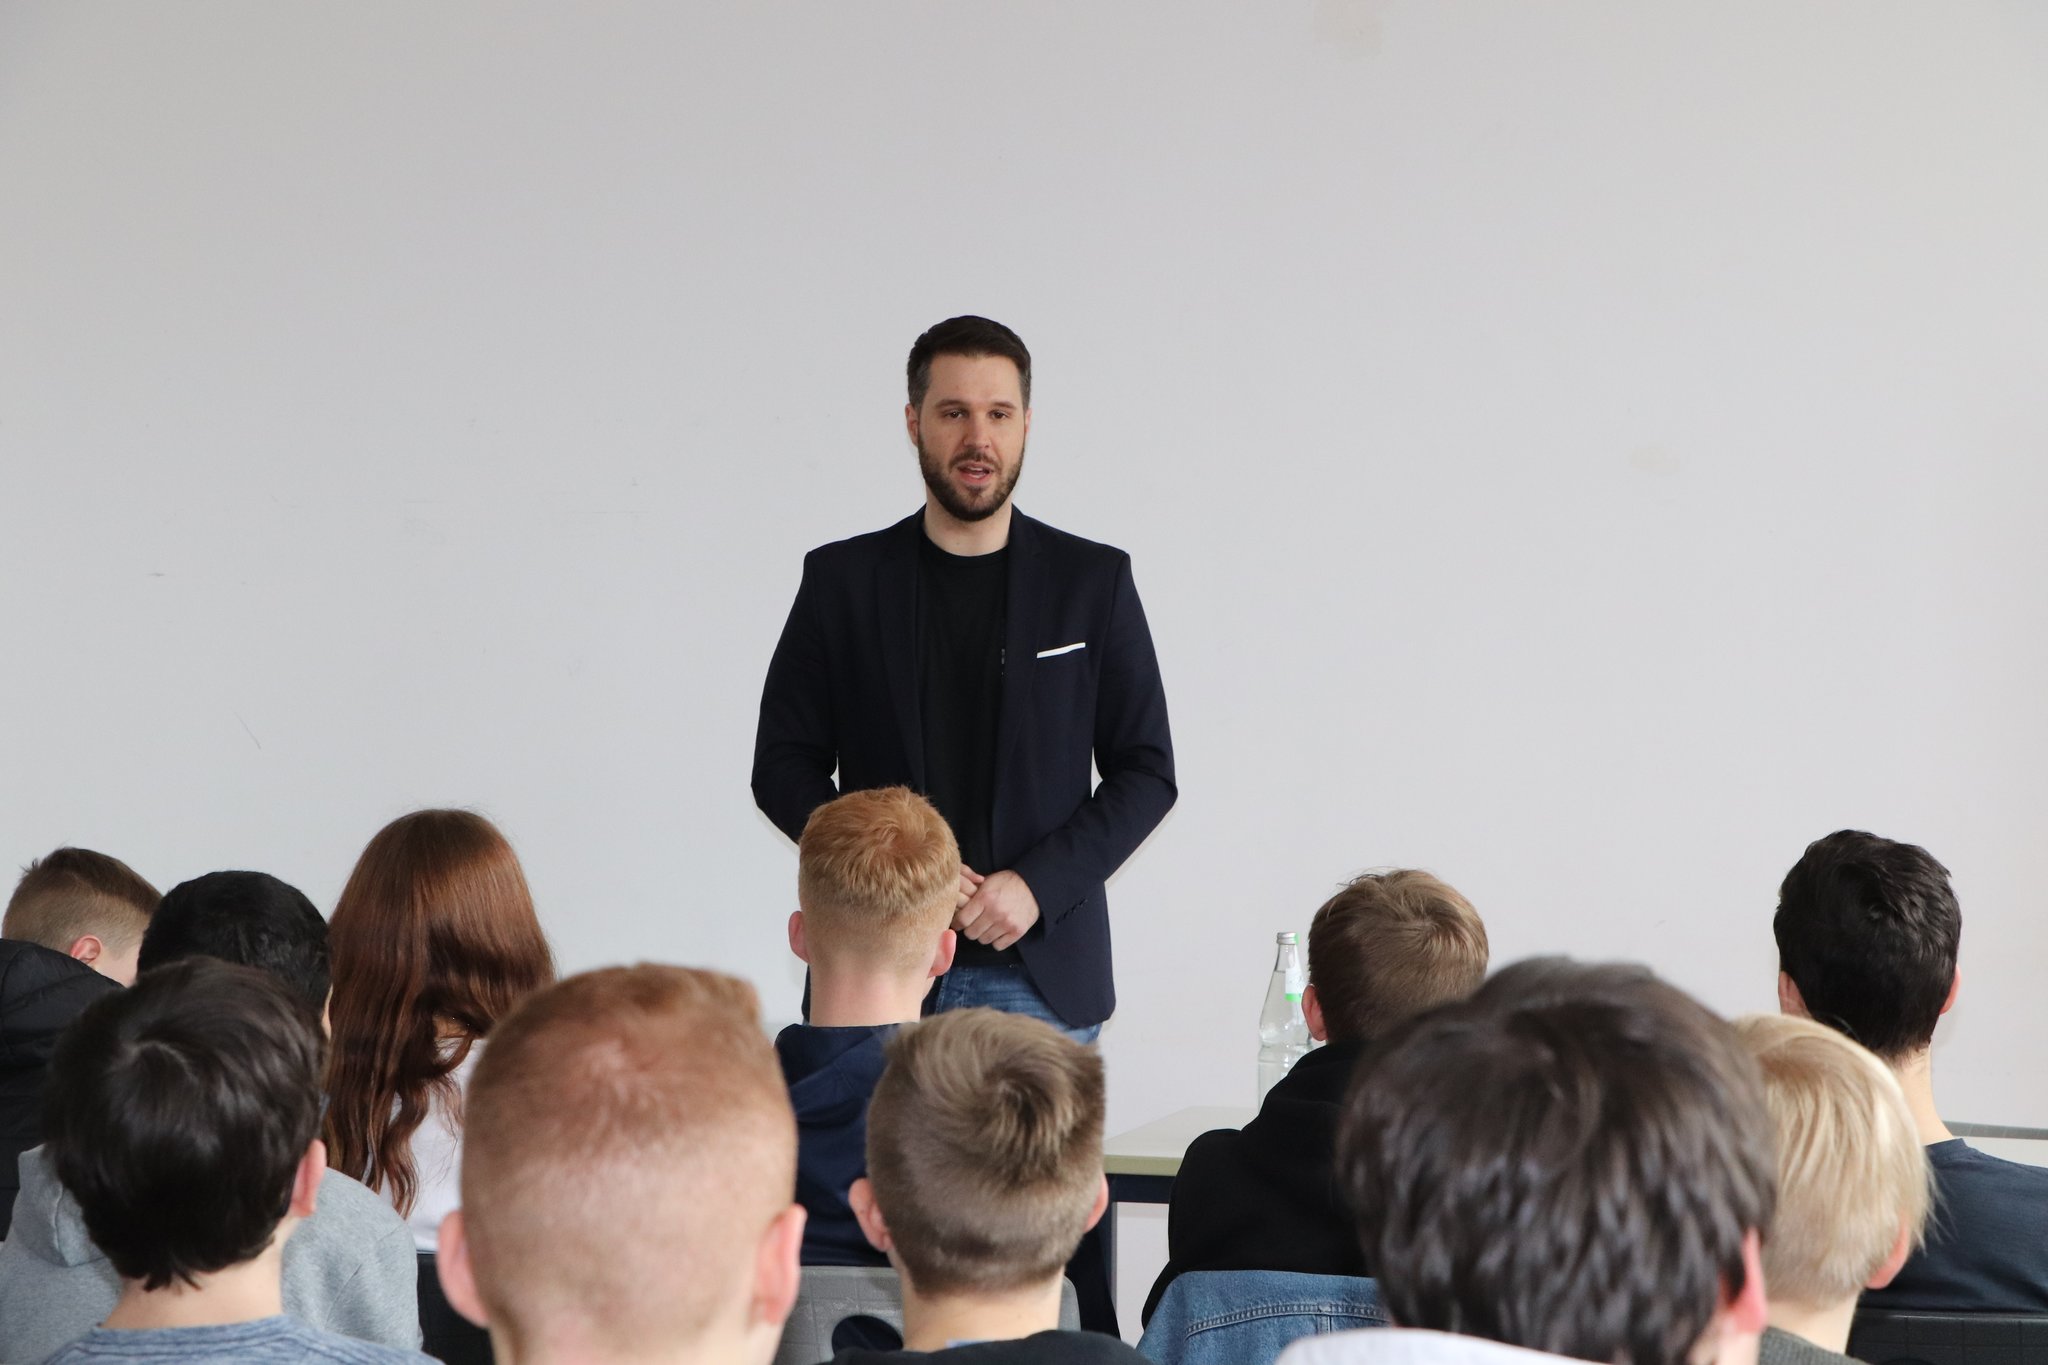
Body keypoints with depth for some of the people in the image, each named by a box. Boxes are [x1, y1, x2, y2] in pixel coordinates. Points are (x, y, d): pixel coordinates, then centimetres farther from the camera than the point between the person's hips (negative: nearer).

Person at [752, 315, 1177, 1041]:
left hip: (1042, 970, 0)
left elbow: (1146, 772, 6)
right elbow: (782, 766, 8)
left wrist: (1038, 885, -8)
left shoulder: (1093, 580, 6)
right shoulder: (841, 579, 7)